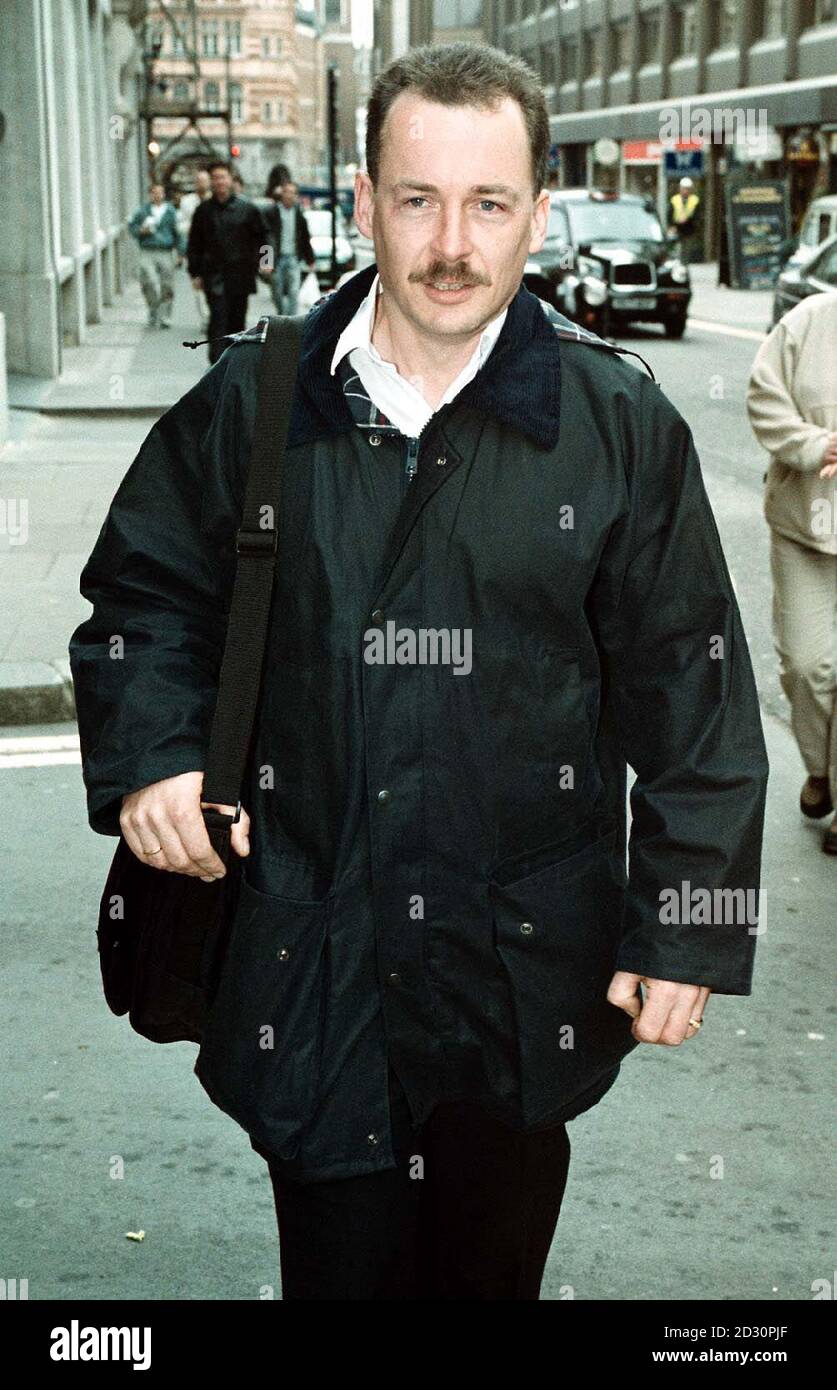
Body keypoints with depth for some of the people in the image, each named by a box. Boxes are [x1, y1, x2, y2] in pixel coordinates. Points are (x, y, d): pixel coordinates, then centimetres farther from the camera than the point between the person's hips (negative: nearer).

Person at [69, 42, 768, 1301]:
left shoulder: (621, 425, -5)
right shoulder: (250, 404, -1)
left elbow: (691, 691, -3)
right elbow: (146, 596, 11)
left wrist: (687, 927, -5)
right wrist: (147, 756, -7)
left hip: (527, 964, 0)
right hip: (306, 957, 1)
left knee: (495, 1260, 20)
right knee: (338, 1262, 16)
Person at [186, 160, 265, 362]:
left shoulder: (247, 209, 4)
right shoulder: (204, 211, 6)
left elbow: (259, 238, 10)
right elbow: (194, 245, 10)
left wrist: (260, 261, -5)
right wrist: (195, 273, 3)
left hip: (240, 276, 1)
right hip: (214, 275, -1)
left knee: (237, 321, 9)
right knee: (218, 320, -12)